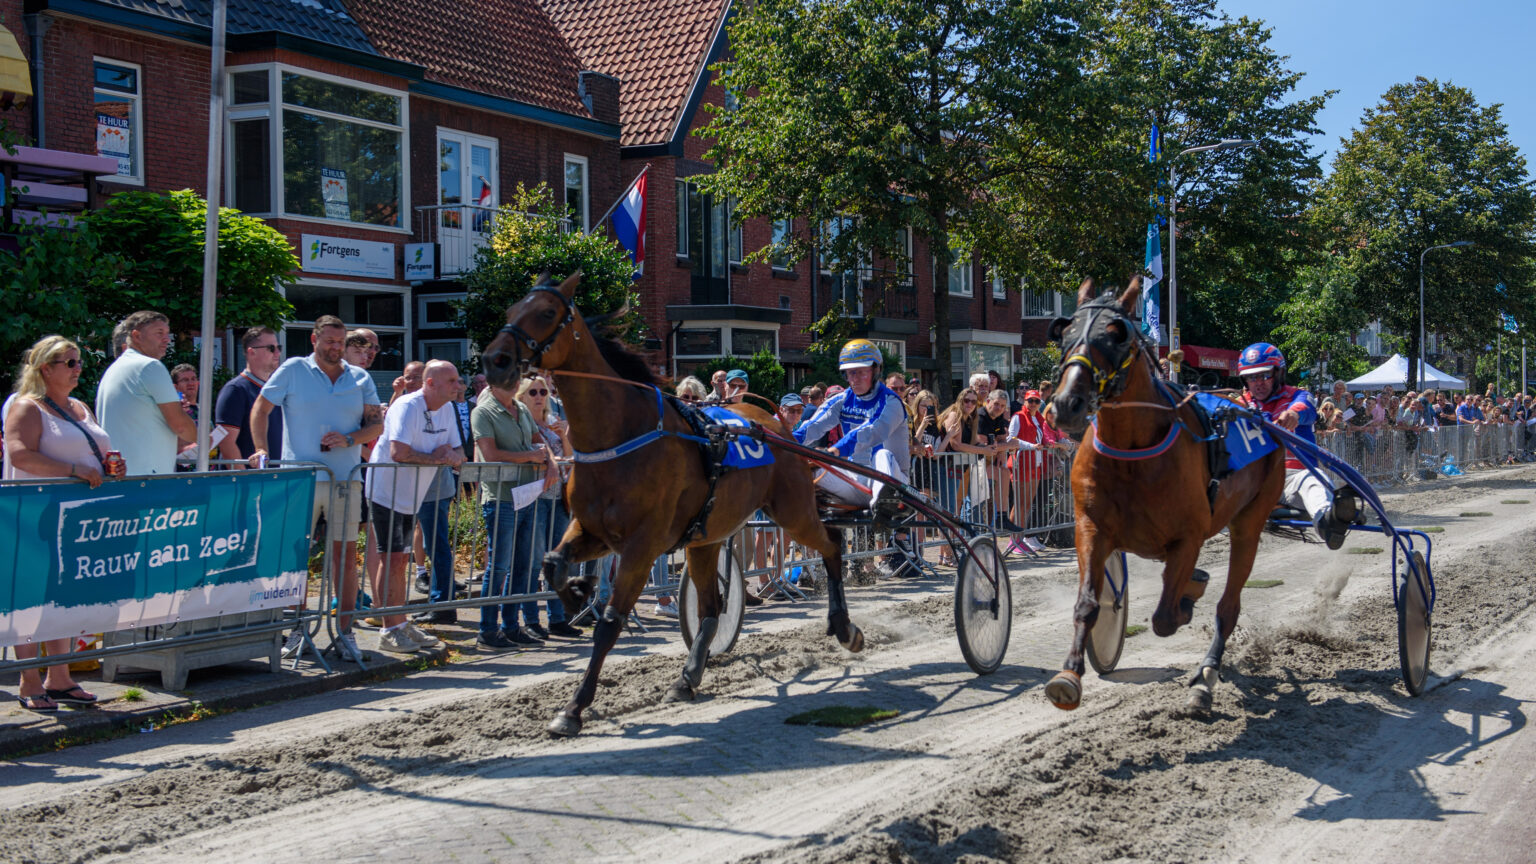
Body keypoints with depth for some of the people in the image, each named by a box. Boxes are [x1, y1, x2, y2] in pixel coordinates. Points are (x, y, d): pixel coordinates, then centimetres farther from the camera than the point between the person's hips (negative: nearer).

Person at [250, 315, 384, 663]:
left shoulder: (360, 378, 11)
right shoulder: (293, 370, 4)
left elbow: (377, 423, 9)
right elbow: (260, 411, 6)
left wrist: (349, 439, -9)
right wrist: (262, 451, -6)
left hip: (345, 479, 2)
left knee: (346, 554, 2)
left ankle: (345, 632, 8)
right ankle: (297, 629, 14)